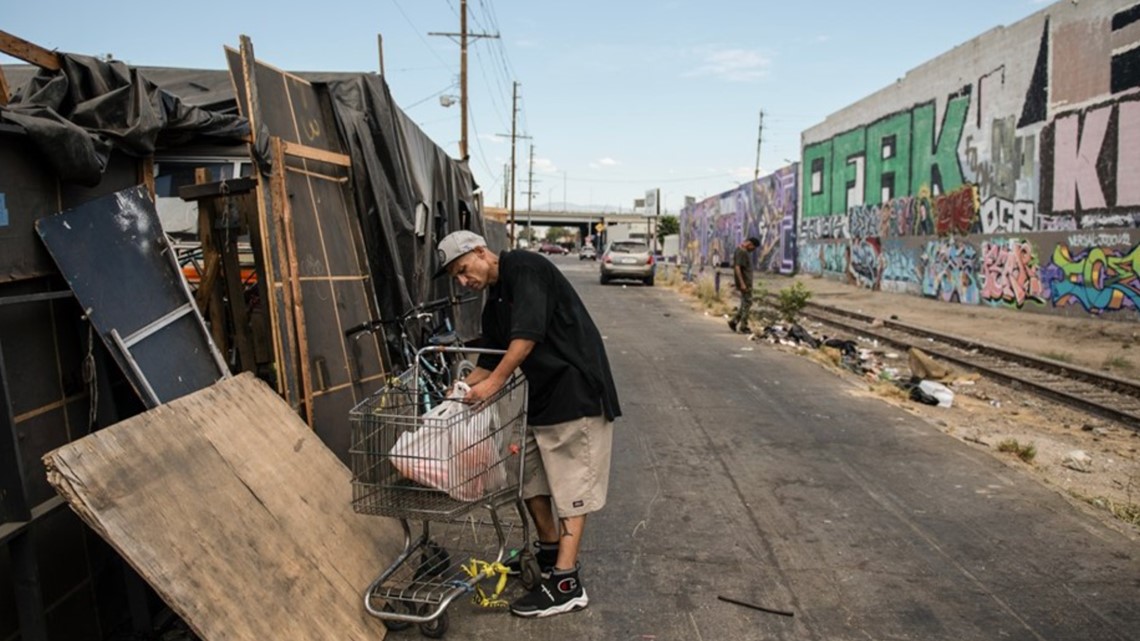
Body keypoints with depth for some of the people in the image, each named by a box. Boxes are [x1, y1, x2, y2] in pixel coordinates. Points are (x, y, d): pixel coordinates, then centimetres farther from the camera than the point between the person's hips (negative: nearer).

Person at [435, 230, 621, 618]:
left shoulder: (525, 268, -11)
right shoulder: (494, 303, 16)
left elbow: (528, 334, -23)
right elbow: (490, 361, 19)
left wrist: (494, 383, -23)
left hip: (575, 390, -9)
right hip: (541, 395, 9)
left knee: (571, 485, -5)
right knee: (529, 476, 15)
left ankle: (566, 584, 0)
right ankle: (551, 553, 32)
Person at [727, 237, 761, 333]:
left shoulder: (745, 251, 16)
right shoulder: (740, 252, -16)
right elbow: (737, 268, -23)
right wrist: (742, 283, -25)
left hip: (747, 282, 10)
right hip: (744, 283, -10)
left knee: (745, 303, 12)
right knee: (747, 303, -5)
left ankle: (733, 321, 15)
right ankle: (743, 326, 1)